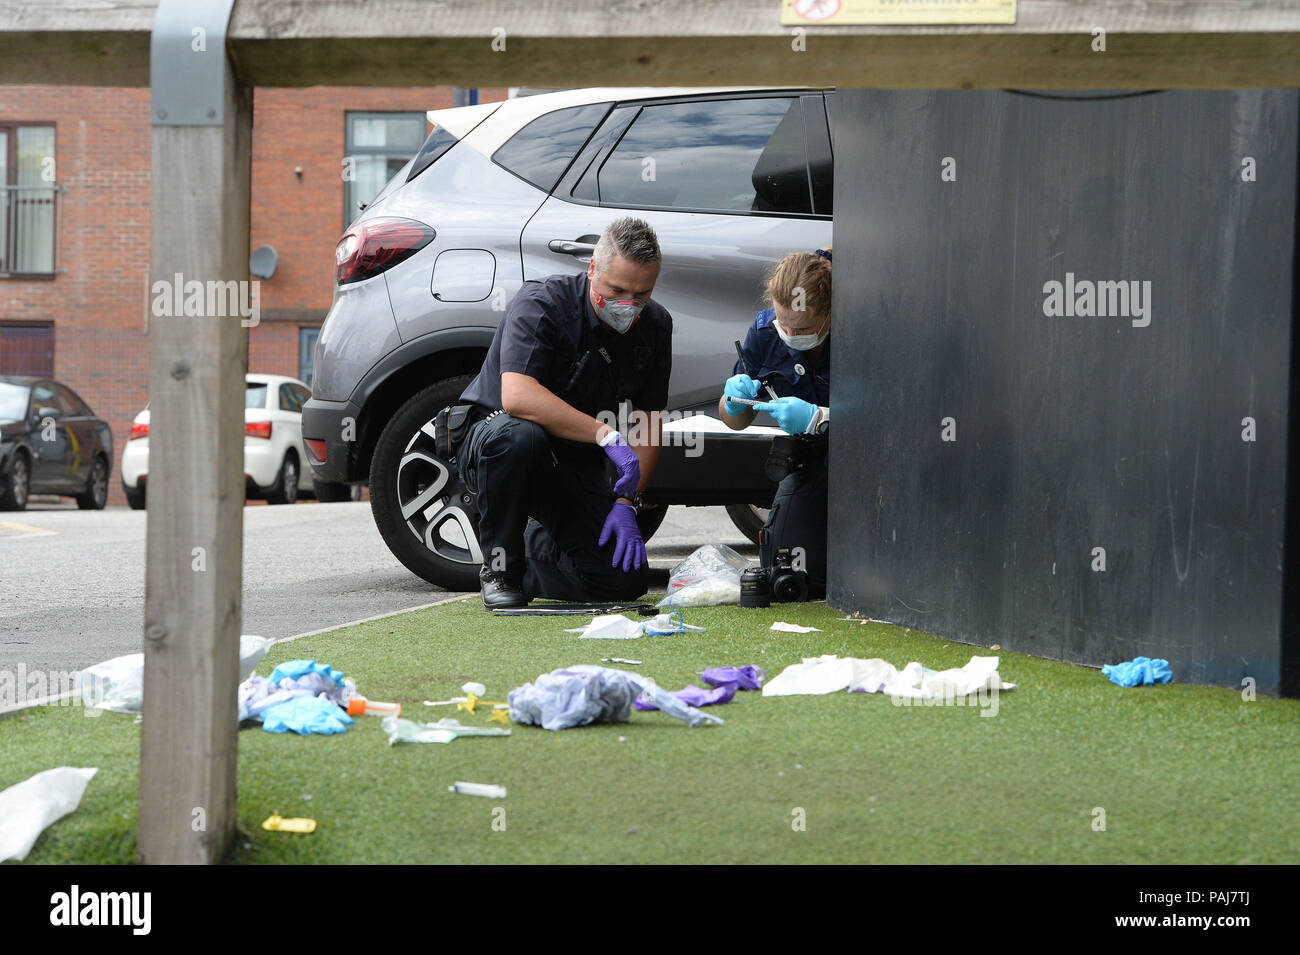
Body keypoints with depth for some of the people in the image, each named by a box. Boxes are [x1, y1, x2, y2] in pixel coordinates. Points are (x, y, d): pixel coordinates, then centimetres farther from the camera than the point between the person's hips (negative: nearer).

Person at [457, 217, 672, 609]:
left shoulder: (655, 325, -3)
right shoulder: (542, 302, -22)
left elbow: (650, 420, 3)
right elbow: (516, 397, -36)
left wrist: (626, 502, -11)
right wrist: (607, 436, -39)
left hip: (576, 464, 5)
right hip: (490, 437, -5)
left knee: (625, 579, -13)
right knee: (519, 434, -42)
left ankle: (538, 541, 22)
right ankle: (500, 568, -17)